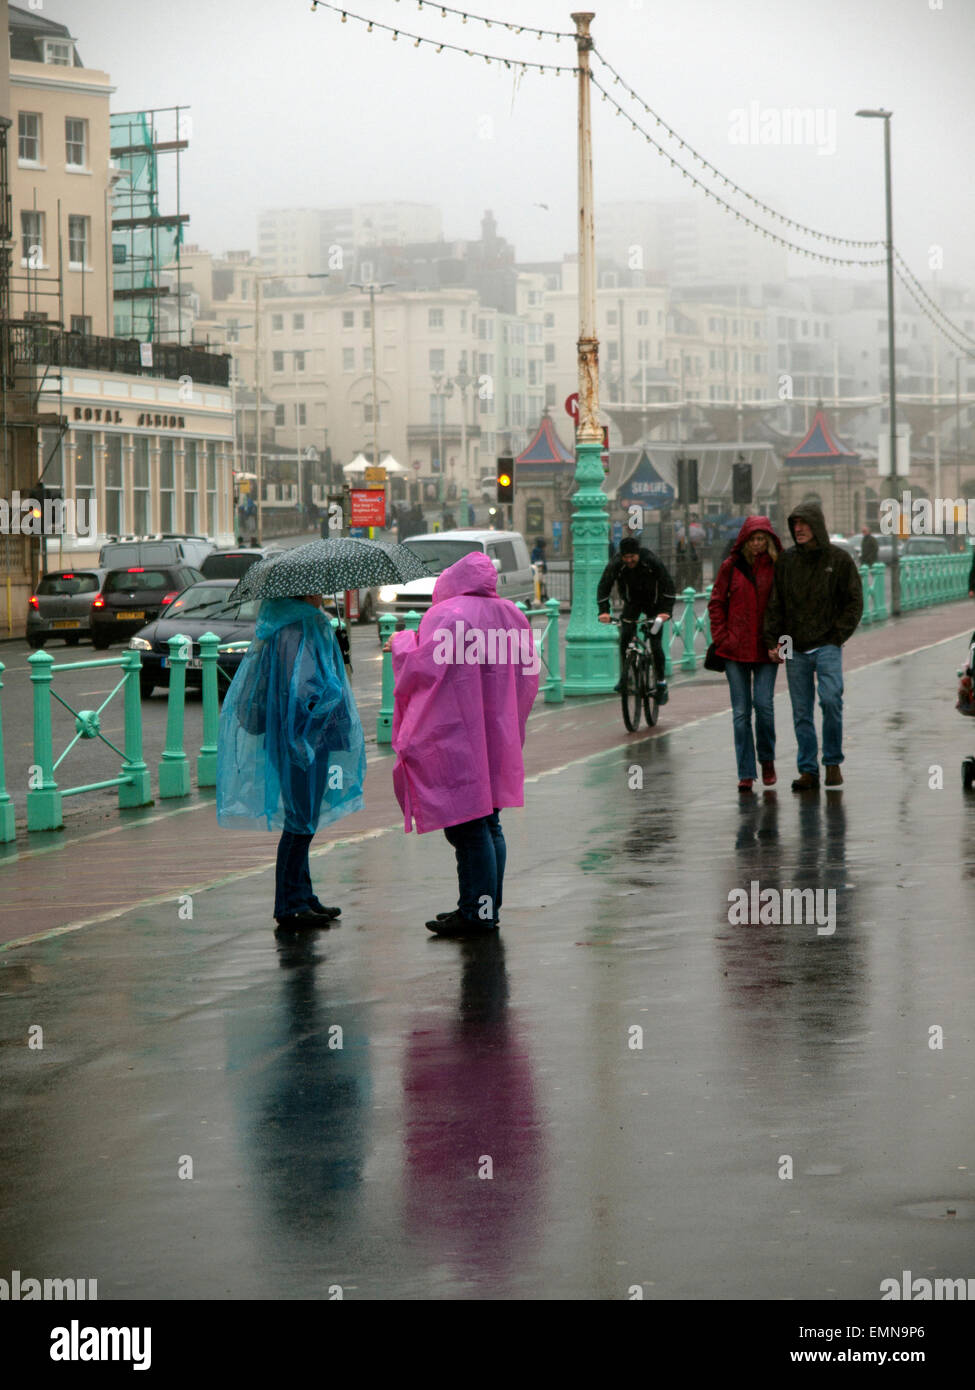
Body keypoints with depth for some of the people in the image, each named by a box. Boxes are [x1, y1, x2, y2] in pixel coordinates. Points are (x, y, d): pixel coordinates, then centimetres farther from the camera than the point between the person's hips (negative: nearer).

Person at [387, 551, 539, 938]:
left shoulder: (445, 616, -12)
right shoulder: (513, 617, 10)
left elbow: (423, 668, -15)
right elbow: (528, 676, 14)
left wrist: (402, 643, 3)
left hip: (454, 739, -8)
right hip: (498, 740, 8)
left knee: (467, 827, -6)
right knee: (489, 825, 13)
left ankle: (476, 912, -5)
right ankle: (488, 908, 18)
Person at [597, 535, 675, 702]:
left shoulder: (652, 562, -28)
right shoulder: (615, 565, -24)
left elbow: (668, 585, -26)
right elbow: (604, 586, -21)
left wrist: (666, 610, -37)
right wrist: (604, 610, -35)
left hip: (653, 603, -2)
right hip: (632, 603, 2)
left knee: (655, 644, -7)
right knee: (625, 638, -16)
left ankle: (661, 684, 4)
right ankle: (624, 677, -1)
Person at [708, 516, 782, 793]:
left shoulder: (777, 567, 3)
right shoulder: (731, 566, 4)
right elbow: (716, 603, 9)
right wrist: (721, 636, 0)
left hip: (766, 647, -1)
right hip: (736, 648, 1)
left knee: (763, 704, -11)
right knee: (741, 711, 1)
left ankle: (767, 759, 15)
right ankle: (746, 774, 6)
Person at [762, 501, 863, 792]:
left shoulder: (839, 560, 1)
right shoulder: (785, 561, 8)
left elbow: (854, 602, 3)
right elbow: (775, 604, 10)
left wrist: (838, 636, -6)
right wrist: (771, 641, 0)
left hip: (827, 645, -3)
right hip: (794, 648, 3)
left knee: (830, 698, -19)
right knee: (801, 712, 4)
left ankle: (833, 762, -2)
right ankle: (808, 770, 11)